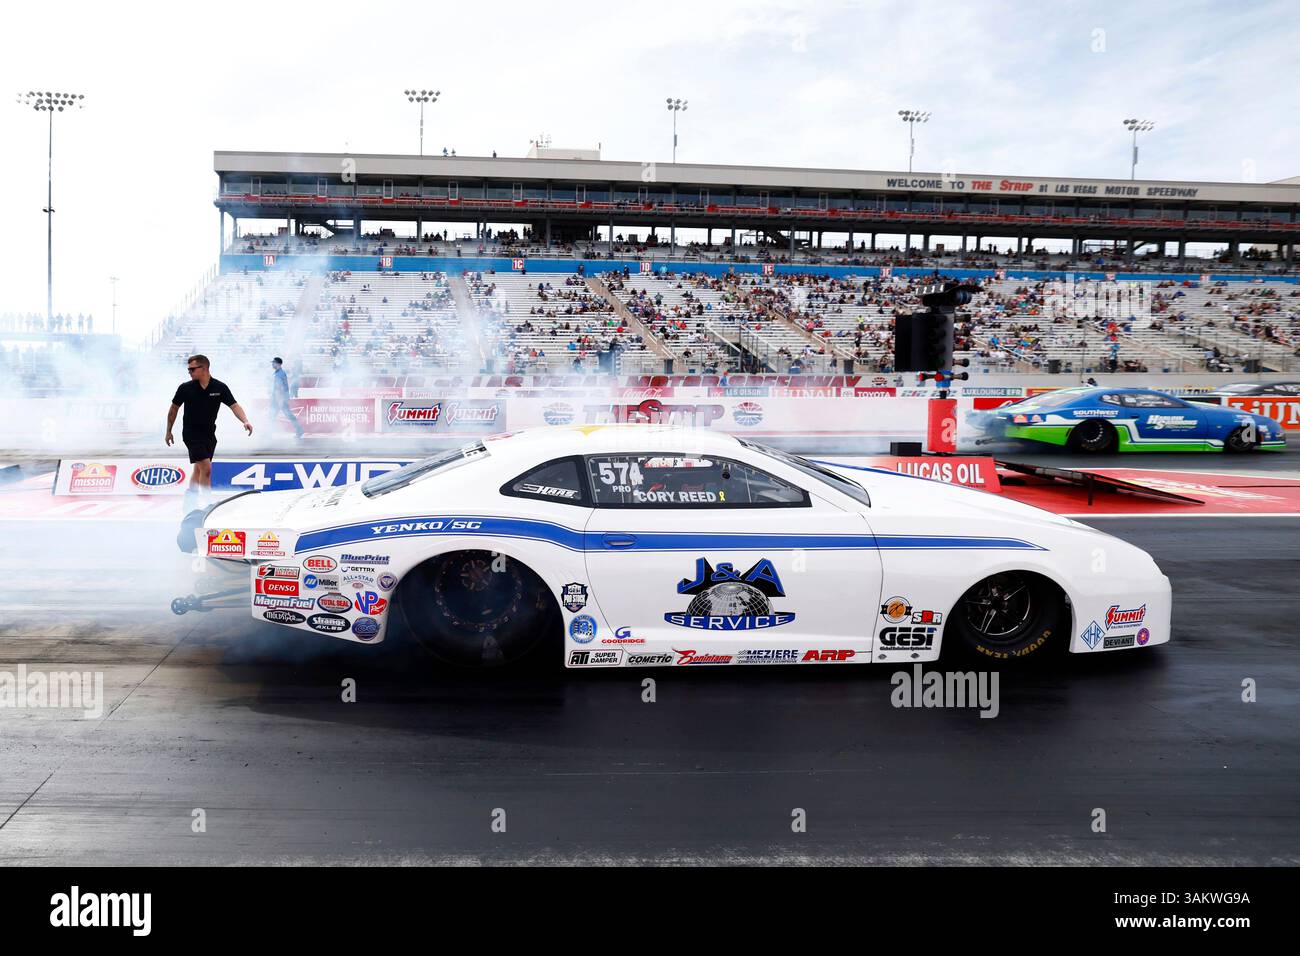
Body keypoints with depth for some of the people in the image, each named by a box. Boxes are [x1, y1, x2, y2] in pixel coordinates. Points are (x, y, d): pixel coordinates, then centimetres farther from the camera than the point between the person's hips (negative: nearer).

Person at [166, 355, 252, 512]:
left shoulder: (220, 387, -7)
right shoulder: (185, 388, -9)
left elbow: (234, 406, -12)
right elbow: (174, 408, 4)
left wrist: (245, 421, -30)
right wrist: (169, 431, 8)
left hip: (209, 433, 4)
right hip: (191, 433, -4)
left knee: (199, 469, 17)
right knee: (206, 468, -15)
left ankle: (190, 499, 34)